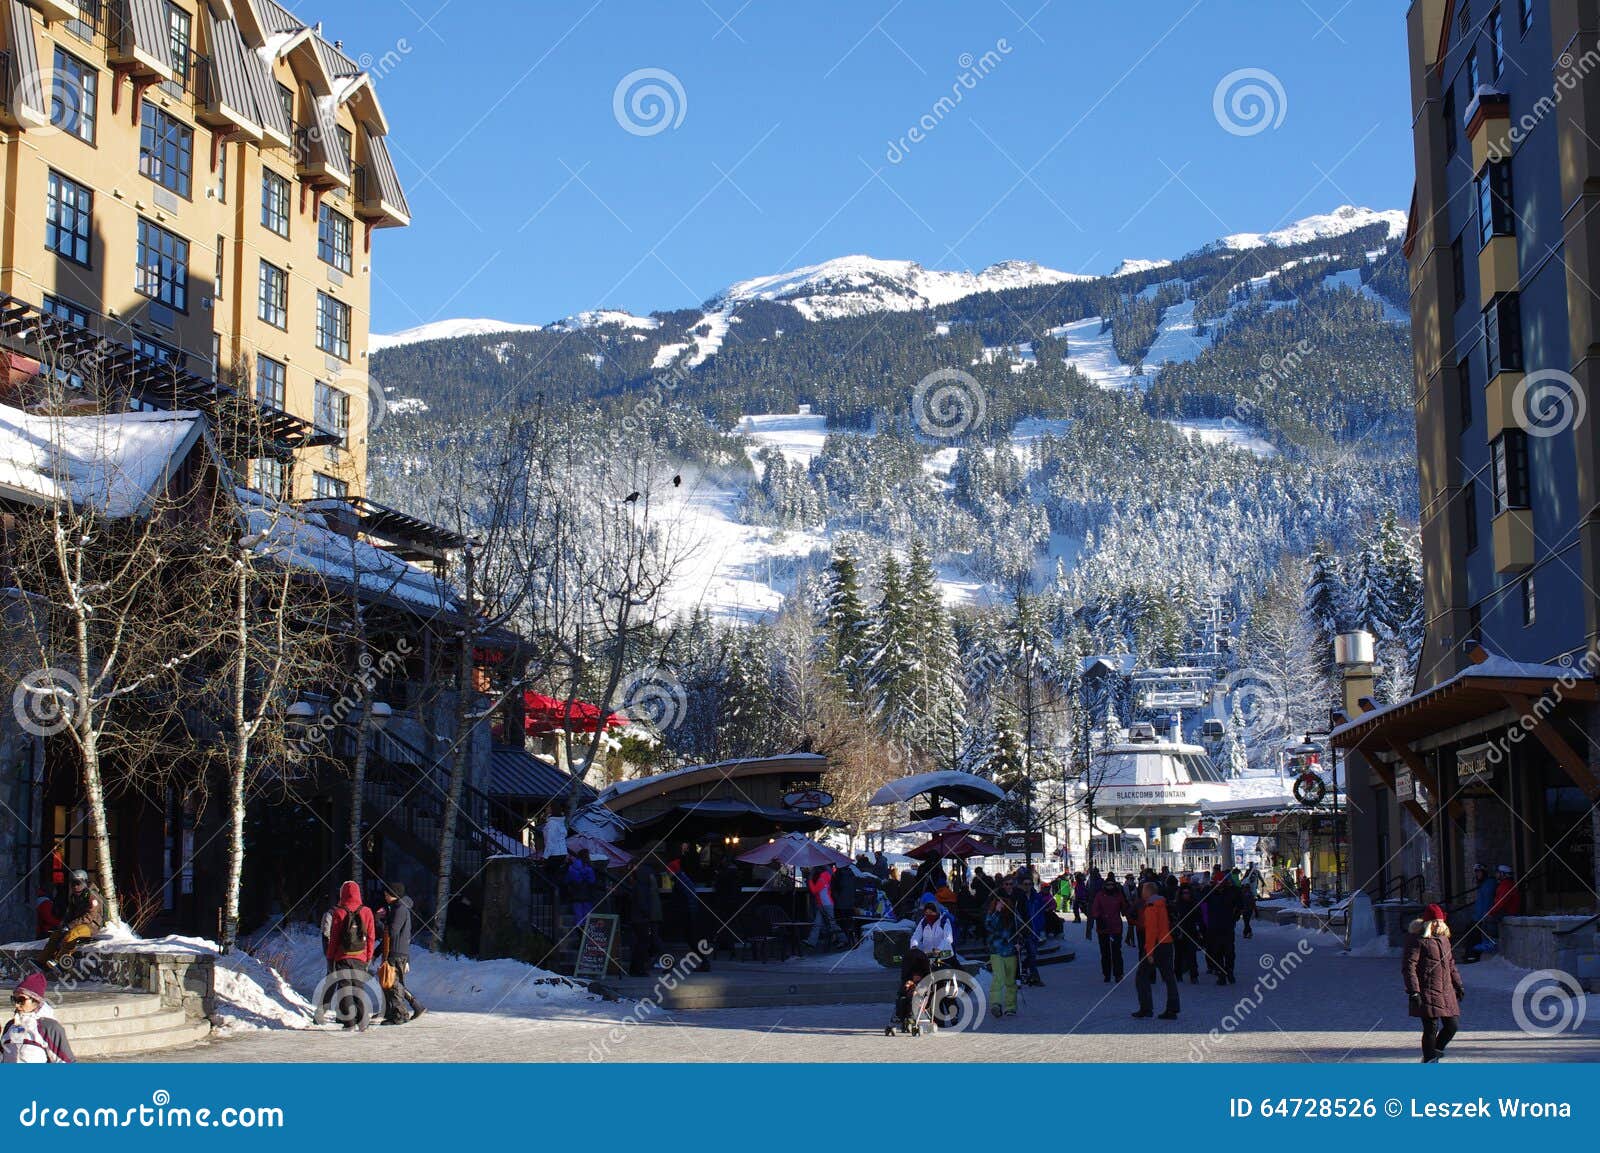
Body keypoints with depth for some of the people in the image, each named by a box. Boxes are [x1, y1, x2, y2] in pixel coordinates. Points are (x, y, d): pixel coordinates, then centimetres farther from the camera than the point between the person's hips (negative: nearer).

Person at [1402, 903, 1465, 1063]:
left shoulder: (1443, 939, 17)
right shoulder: (1416, 940, -8)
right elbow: (1408, 966, -12)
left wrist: (1458, 985, 25)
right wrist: (1413, 991, -19)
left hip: (1446, 991, 8)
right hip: (1426, 992, -8)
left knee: (1452, 1025, 7)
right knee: (1431, 1028, -6)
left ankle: (1435, 1052, 28)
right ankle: (1429, 1061, 7)